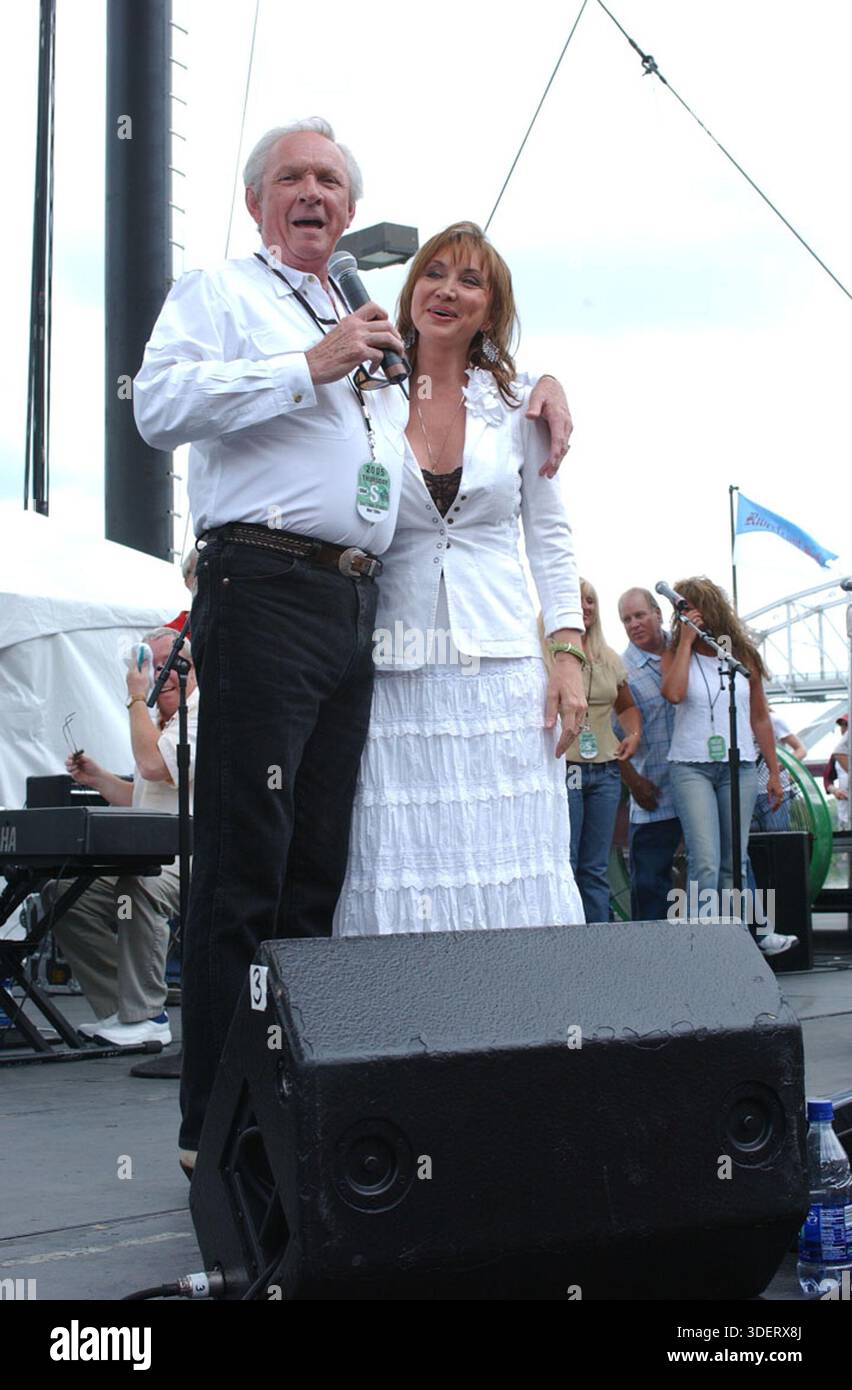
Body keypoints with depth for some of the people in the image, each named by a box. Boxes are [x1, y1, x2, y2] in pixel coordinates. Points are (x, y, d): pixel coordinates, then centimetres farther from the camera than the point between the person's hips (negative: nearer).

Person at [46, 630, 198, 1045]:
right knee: (62, 893, -2)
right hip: (154, 857, 10)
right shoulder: (160, 722, 24)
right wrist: (97, 778, 14)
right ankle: (120, 1009, 0)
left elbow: (154, 766, -24)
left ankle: (146, 1015, -28)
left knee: (139, 885, -39)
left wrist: (137, 699, -11)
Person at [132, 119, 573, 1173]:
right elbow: (160, 404, -9)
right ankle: (213, 1123, -7)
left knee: (316, 867, 7)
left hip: (355, 608, 7)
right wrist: (309, 366, -12)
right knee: (245, 867, -10)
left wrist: (544, 384, 20)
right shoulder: (219, 294, 9)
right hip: (264, 592, -7)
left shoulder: (368, 329, 28)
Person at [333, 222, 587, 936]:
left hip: (500, 671, 1)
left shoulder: (517, 408, 10)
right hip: (395, 674, -1)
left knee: (514, 892, -2)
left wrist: (568, 655, 2)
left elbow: (551, 536, 12)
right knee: (398, 882, -5)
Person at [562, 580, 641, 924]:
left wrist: (634, 734, 12)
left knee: (596, 869, 8)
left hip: (605, 770, 6)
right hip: (562, 767, -6)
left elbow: (627, 706, 29)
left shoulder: (609, 659, 16)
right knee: (564, 866, -8)